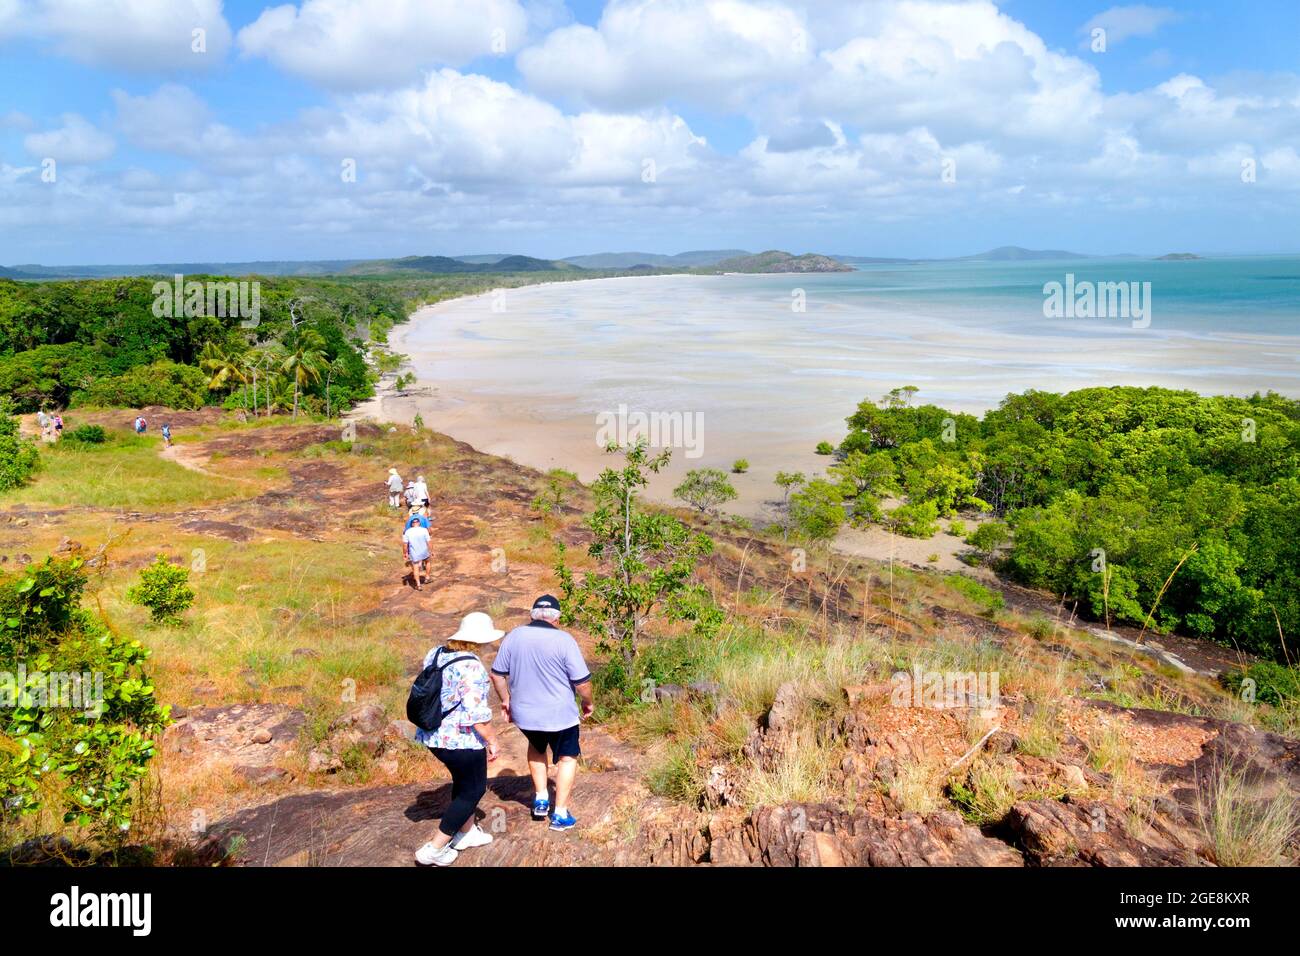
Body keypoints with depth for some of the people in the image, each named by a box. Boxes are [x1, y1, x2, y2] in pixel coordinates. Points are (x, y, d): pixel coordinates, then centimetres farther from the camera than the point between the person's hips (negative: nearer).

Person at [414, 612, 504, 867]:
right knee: (473, 790, 9)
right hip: (462, 740, -8)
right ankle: (434, 850, 10)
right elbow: (477, 713, -23)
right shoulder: (471, 667, -23)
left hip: (433, 734, 8)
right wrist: (492, 740, -11)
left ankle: (466, 832, 40)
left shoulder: (435, 654, 2)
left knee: (463, 780, 27)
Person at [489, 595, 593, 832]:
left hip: (524, 714, 4)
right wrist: (588, 703, 4)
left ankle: (540, 799, 30)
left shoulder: (514, 636, -4)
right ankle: (560, 814, 18)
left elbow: (497, 674, 3)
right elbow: (582, 681, -14)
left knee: (536, 747, 32)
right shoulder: (564, 640, -16)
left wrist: (505, 700, 18)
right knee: (567, 758, 17)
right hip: (560, 715, -4)